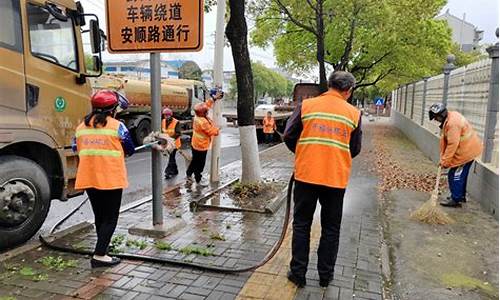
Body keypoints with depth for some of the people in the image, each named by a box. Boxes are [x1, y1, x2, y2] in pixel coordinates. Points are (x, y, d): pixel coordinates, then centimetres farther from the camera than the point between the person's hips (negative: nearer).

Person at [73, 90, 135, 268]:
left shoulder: (82, 126, 6)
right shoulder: (117, 126, -8)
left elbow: (76, 149, 12)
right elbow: (130, 150, -1)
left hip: (88, 179, 5)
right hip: (111, 179, -5)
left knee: (99, 217, 18)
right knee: (110, 218, 5)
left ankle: (102, 251, 29)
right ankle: (99, 255, 0)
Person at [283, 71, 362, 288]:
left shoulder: (306, 105, -2)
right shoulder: (354, 113, 1)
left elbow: (289, 136, 1)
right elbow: (355, 149, 7)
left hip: (306, 175, 0)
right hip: (337, 178, 1)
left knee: (301, 225, 13)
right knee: (331, 229, 15)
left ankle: (298, 273, 19)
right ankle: (325, 275, 26)